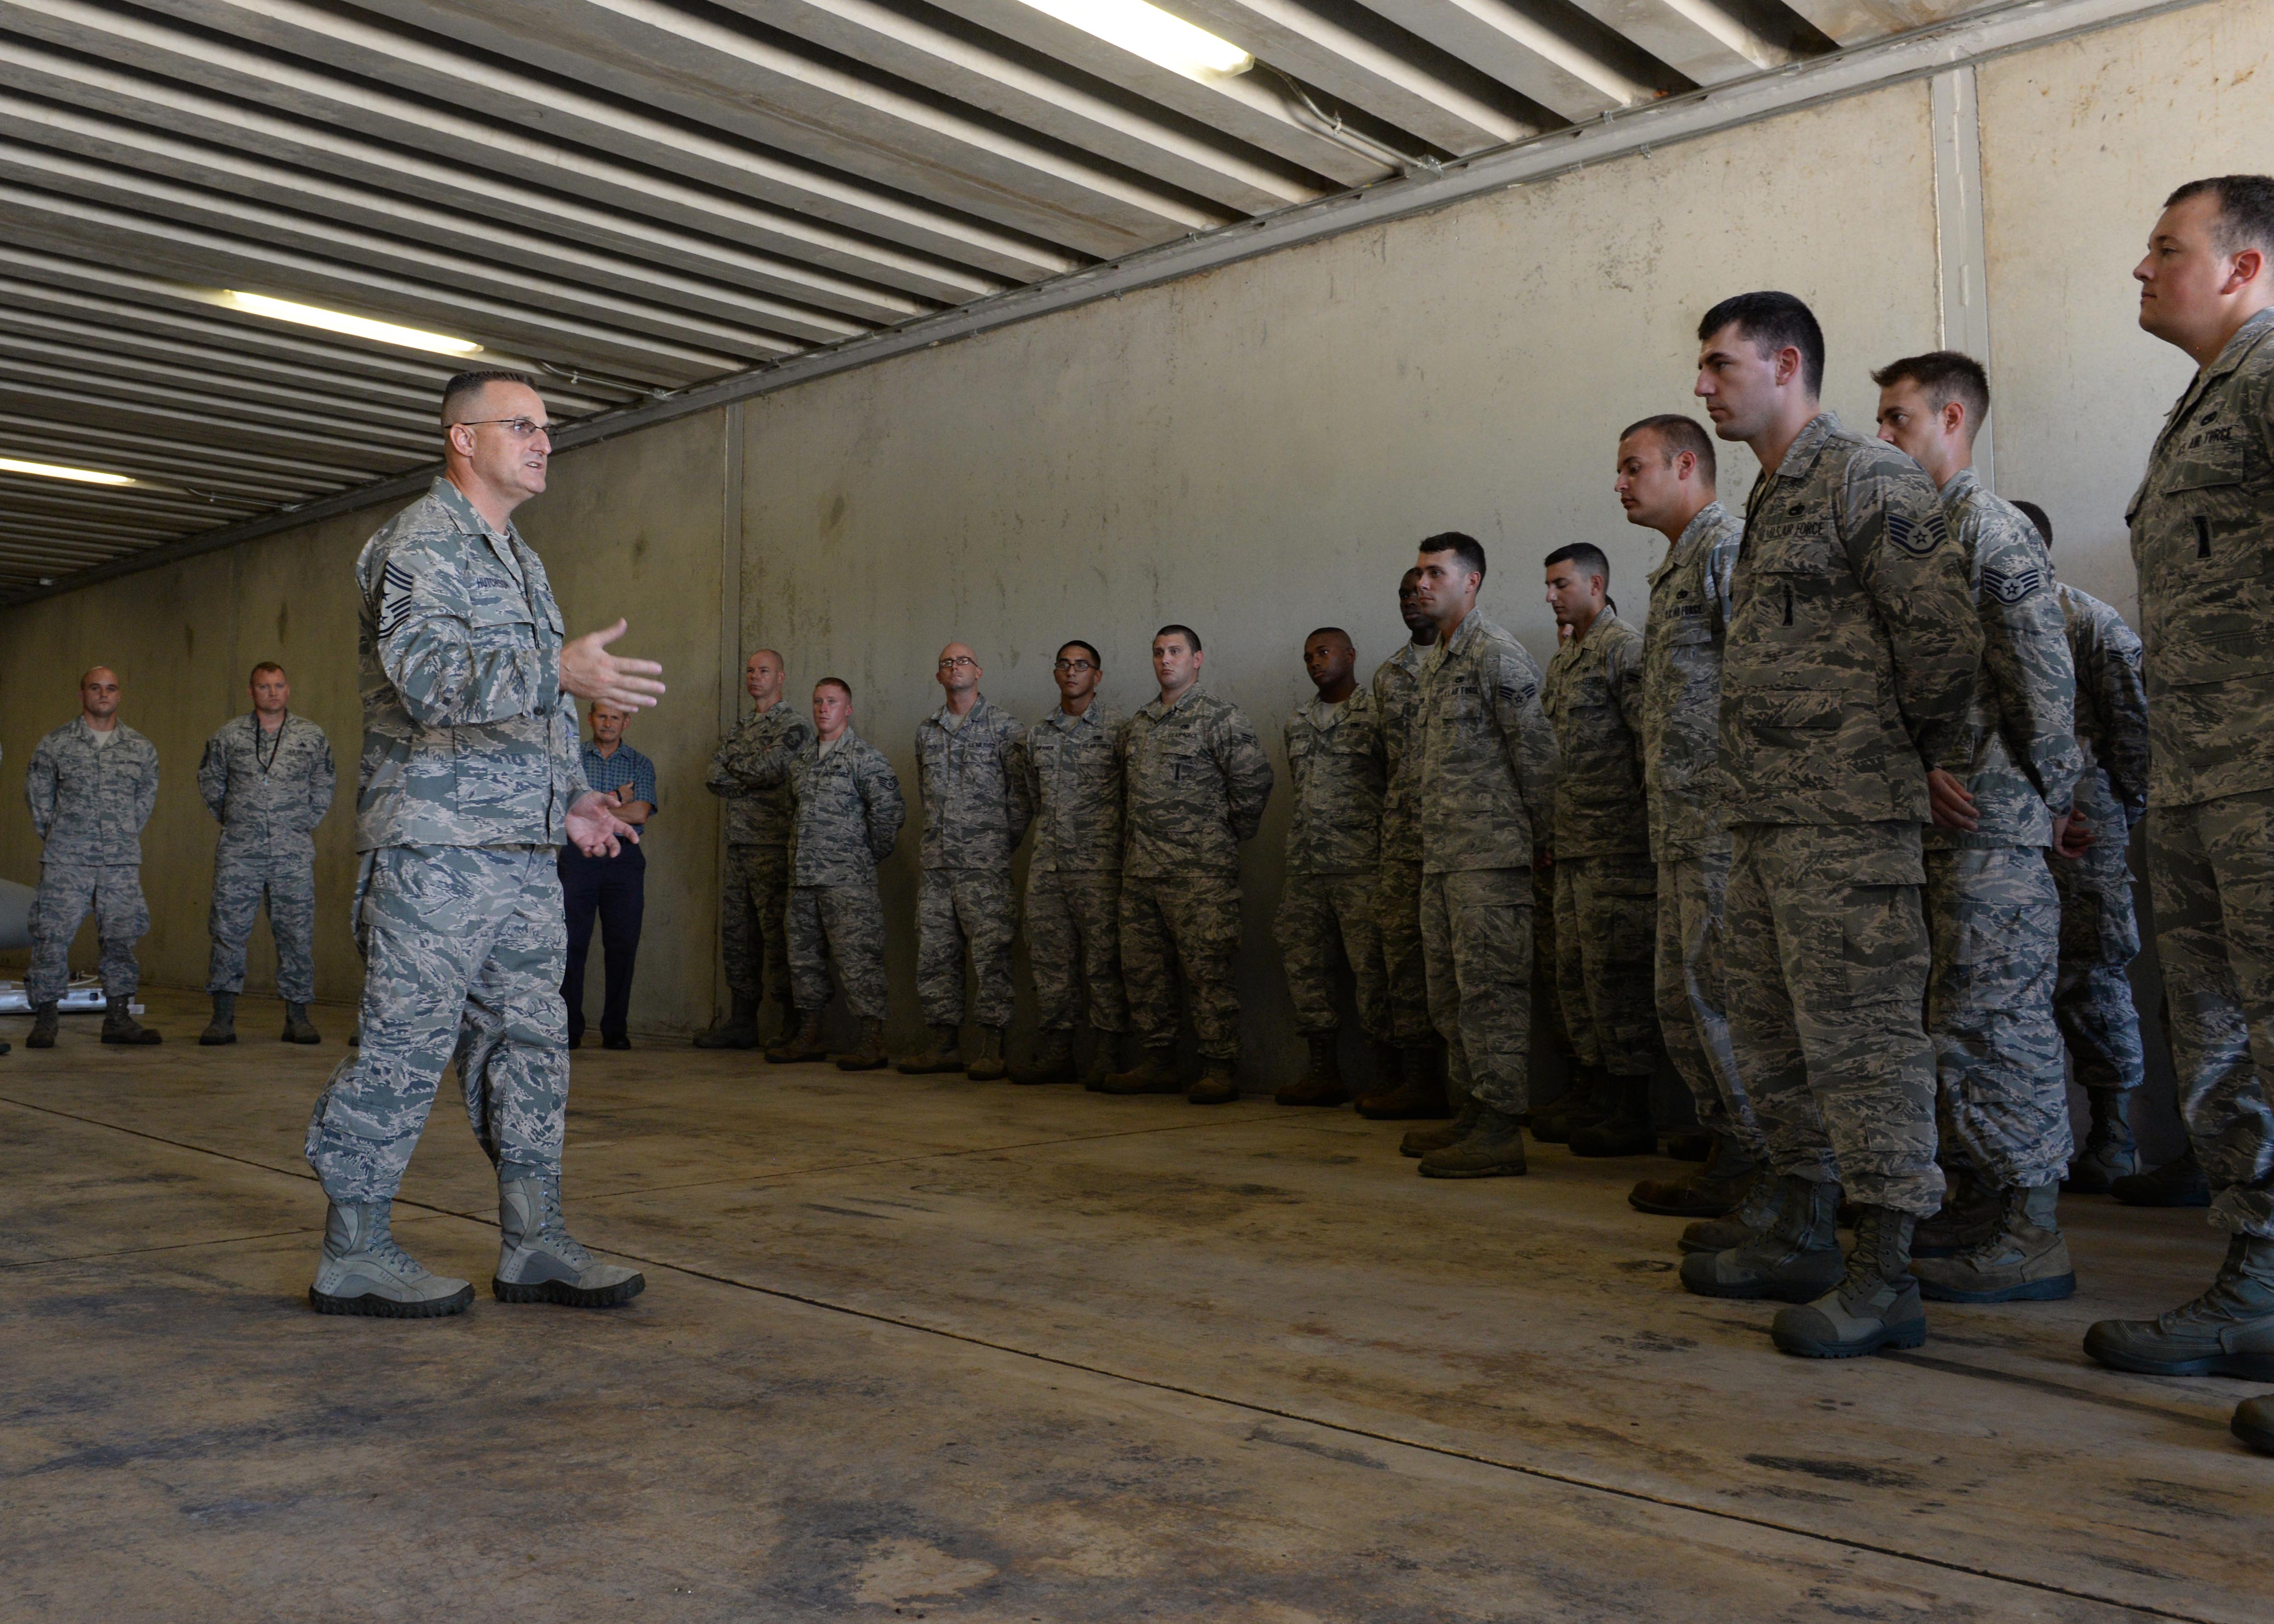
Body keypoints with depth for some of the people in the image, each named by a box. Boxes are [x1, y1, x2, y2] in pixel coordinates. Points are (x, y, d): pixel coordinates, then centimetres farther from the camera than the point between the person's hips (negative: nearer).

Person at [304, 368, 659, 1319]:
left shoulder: (517, 558, 22)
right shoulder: (422, 543, -6)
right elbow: (428, 675, -23)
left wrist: (568, 798, 15)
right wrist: (560, 671, -35)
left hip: (523, 852, 9)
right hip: (437, 848, -9)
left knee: (530, 1043, 8)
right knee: (404, 1046, -4)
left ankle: (533, 1245, 14)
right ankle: (352, 1255, 7)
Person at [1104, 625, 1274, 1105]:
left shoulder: (1219, 717, -4)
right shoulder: (1137, 725, 17)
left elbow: (1255, 776, -10)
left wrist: (1232, 832, -4)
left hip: (1199, 871, -7)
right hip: (1141, 868, 7)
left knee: (1208, 970, -7)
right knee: (1143, 969, 9)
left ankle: (1220, 1070, -1)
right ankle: (1159, 1062, 19)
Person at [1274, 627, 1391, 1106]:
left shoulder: (1376, 713, -1)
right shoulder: (1298, 724, 18)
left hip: (1361, 868, -7)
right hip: (1305, 869, 7)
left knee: (1372, 969, -7)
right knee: (1305, 968, 6)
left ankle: (1389, 1077, -1)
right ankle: (1323, 1072, 14)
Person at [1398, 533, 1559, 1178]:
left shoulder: (1496, 654, -9)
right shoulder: (1433, 663, 19)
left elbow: (1536, 753, -10)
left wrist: (1541, 838, -6)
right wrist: (1431, 835, 19)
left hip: (1489, 853, -10)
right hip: (1441, 856, 10)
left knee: (1490, 987, -9)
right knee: (1449, 991, 12)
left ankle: (1502, 1131, -6)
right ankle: (1469, 1115, 21)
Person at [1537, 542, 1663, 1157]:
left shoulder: (1624, 648, -8)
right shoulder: (1563, 659, 19)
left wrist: (1651, 823, -16)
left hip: (1617, 844, -9)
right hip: (1574, 846, 9)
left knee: (1616, 973, -6)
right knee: (1575, 972, 12)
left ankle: (1632, 1112, 2)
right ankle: (1593, 1098, 21)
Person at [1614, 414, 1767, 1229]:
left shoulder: (1727, 546, -8)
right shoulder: (1673, 568, 23)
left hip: (1726, 817, -10)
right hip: (1682, 825, 10)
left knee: (1732, 991, -10)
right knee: (1680, 993, 13)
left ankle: (1782, 1182, -2)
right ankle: (1732, 1164, 22)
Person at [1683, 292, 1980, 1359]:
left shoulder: (1867, 478, -8)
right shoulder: (1769, 502, 20)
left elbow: (1945, 633, -15)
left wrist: (1915, 755, -3)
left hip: (1845, 819, -10)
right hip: (1764, 818, 10)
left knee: (1861, 1038, -6)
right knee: (1773, 1034, 14)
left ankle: (1884, 1277, 1)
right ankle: (1803, 1238, 26)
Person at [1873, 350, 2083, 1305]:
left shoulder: (1992, 529, -8)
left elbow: (2045, 678, -13)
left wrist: (2045, 797, -8)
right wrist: (1922, 768, 8)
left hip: (1990, 828, -9)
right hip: (1934, 822, 9)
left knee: (1996, 1020, -6)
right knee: (1954, 1020, 13)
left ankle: (2031, 1237, 1)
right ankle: (1974, 1201, 23)